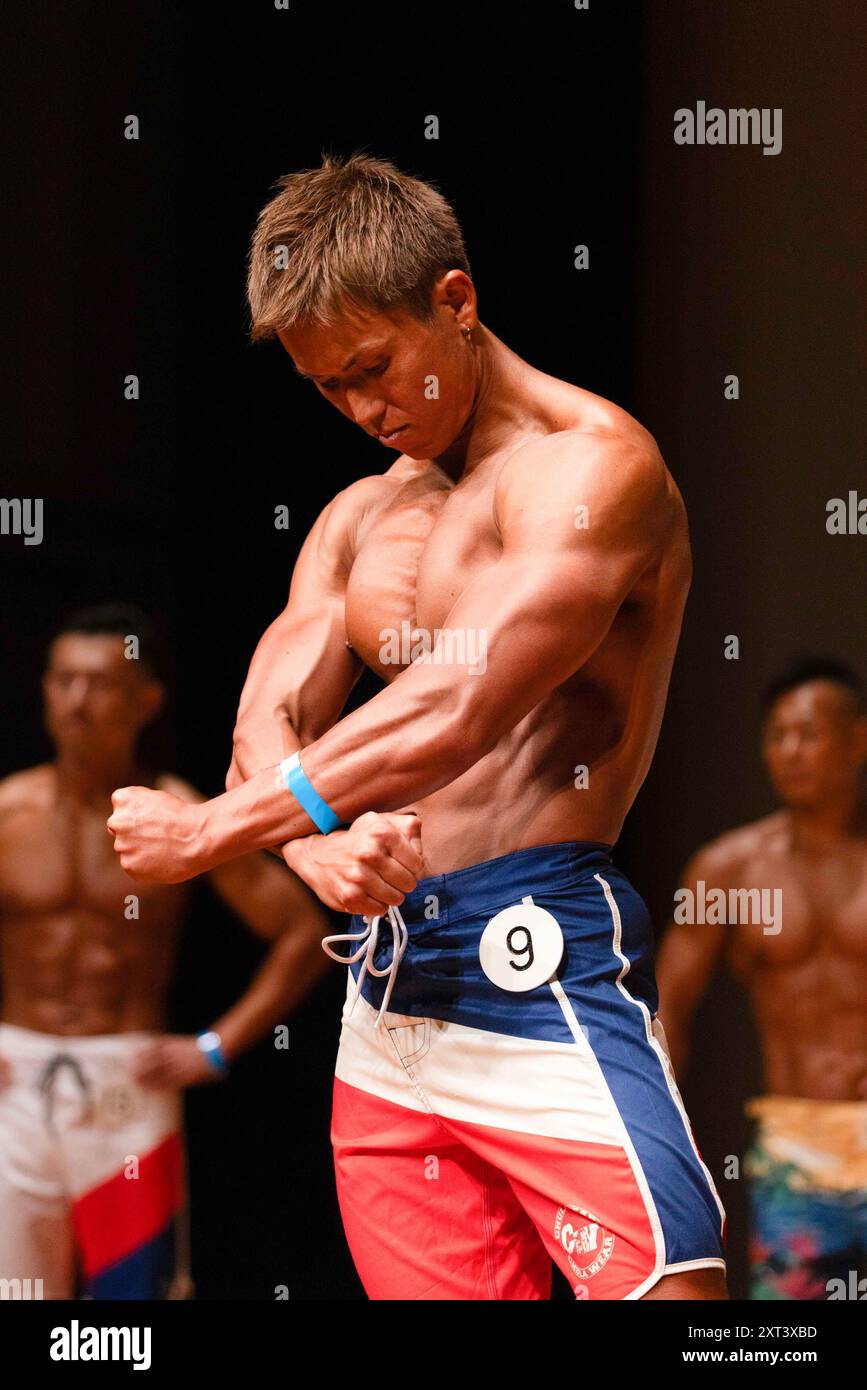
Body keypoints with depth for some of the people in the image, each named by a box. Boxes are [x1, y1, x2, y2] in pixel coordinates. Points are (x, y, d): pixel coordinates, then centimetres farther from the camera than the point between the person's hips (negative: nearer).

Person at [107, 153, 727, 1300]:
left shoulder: (594, 466, -5)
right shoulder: (357, 523, 21)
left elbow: (454, 714, -15)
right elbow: (270, 721, 8)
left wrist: (205, 834, -9)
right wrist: (319, 847, -18)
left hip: (545, 973, -7)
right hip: (389, 999, 7)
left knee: (666, 1290, -20)